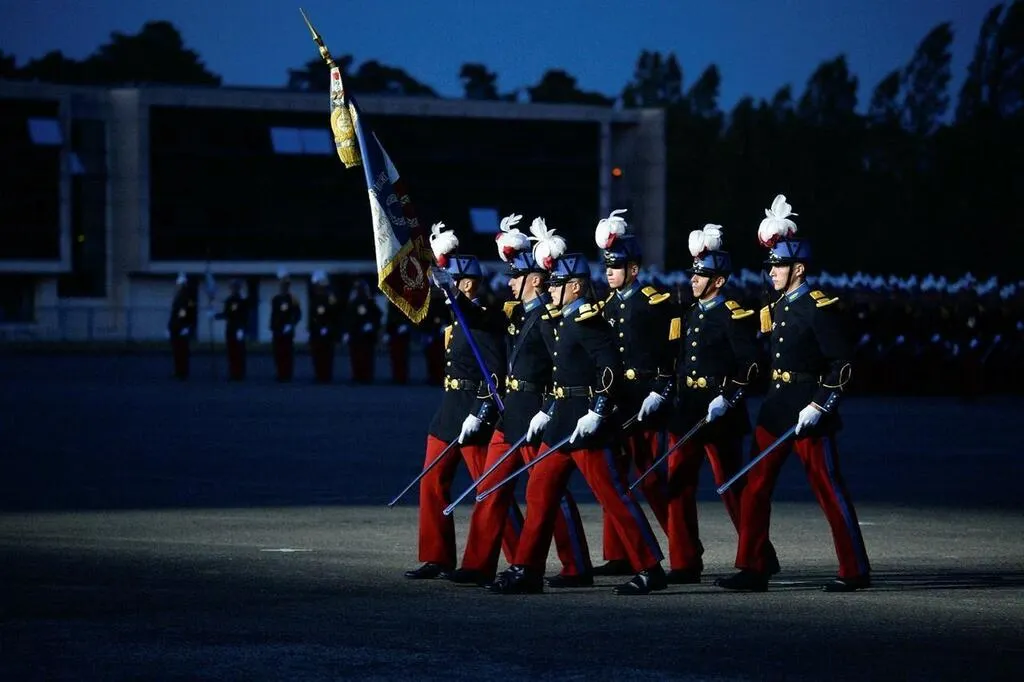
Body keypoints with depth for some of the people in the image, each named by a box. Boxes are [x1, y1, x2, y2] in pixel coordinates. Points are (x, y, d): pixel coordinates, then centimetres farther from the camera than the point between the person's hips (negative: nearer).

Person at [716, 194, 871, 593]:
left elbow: (842, 363, -15)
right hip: (776, 406, 8)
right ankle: (753, 570, 6)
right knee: (754, 488, 3)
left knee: (828, 490, -3)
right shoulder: (777, 308, 13)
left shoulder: (819, 309, -12)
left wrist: (819, 406, -20)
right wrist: (775, 402, 18)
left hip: (807, 412, -8)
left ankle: (855, 571, 5)